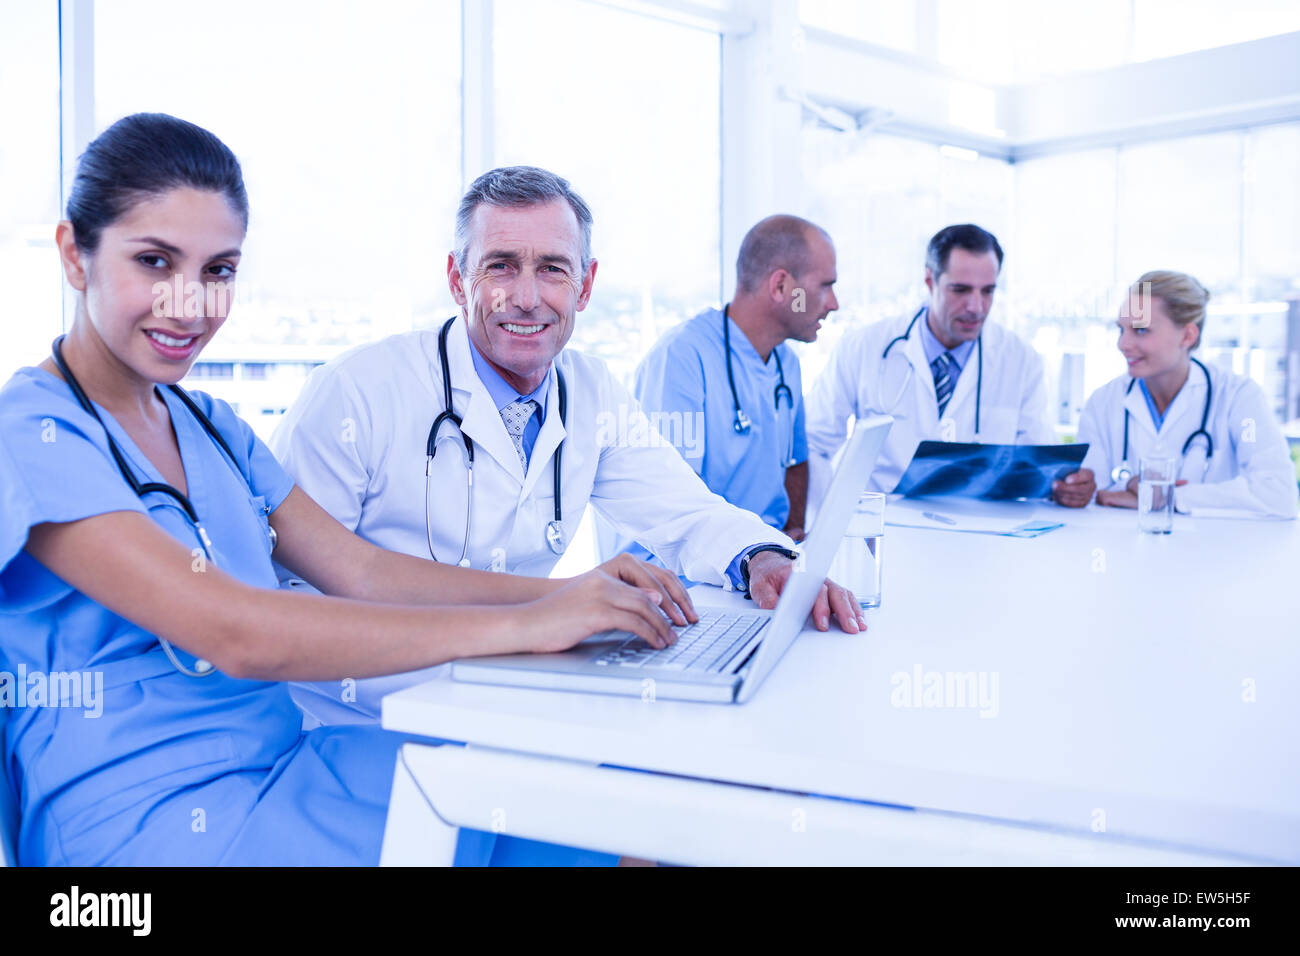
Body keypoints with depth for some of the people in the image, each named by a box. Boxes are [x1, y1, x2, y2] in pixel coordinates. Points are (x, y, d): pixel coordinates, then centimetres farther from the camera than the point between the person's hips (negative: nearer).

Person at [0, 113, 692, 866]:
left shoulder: (210, 428, 11)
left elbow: (359, 572, 3)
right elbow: (240, 635, -25)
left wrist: (570, 592, -10)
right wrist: (523, 625, -28)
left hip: (282, 768, 7)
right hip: (147, 823, -7)